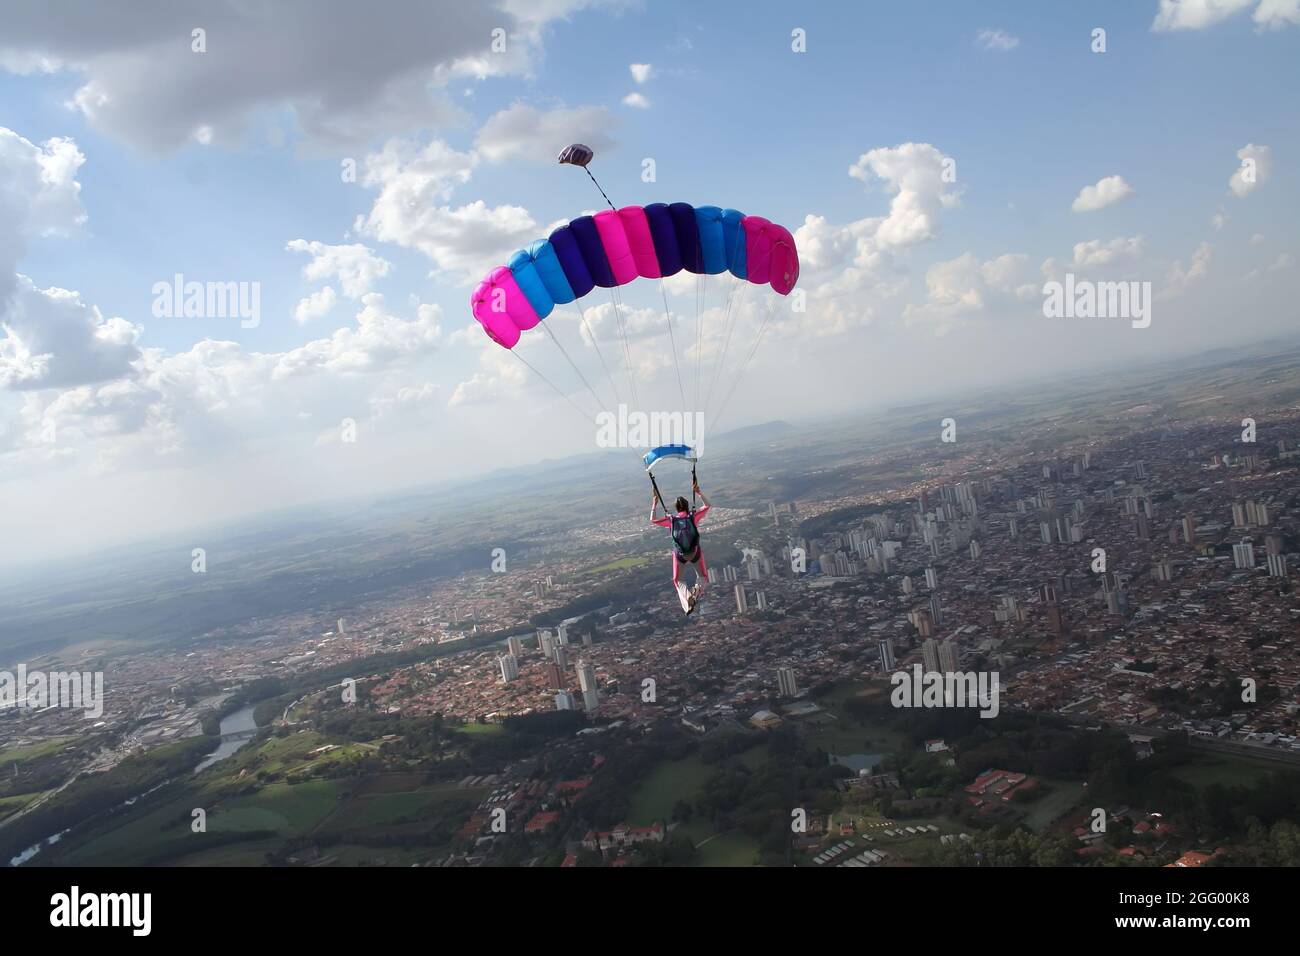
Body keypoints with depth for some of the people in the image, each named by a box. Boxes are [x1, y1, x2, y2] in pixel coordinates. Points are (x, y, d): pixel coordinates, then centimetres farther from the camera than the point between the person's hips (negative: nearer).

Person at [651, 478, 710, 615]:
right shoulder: (693, 517, -13)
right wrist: (698, 492, 3)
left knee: (677, 580, 18)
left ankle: (687, 603, -12)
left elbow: (652, 520, 0)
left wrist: (654, 504, 6)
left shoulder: (671, 520, -12)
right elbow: (707, 505, 3)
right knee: (703, 577, 23)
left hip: (679, 555, 0)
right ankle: (697, 589, -14)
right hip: (696, 553, 0)